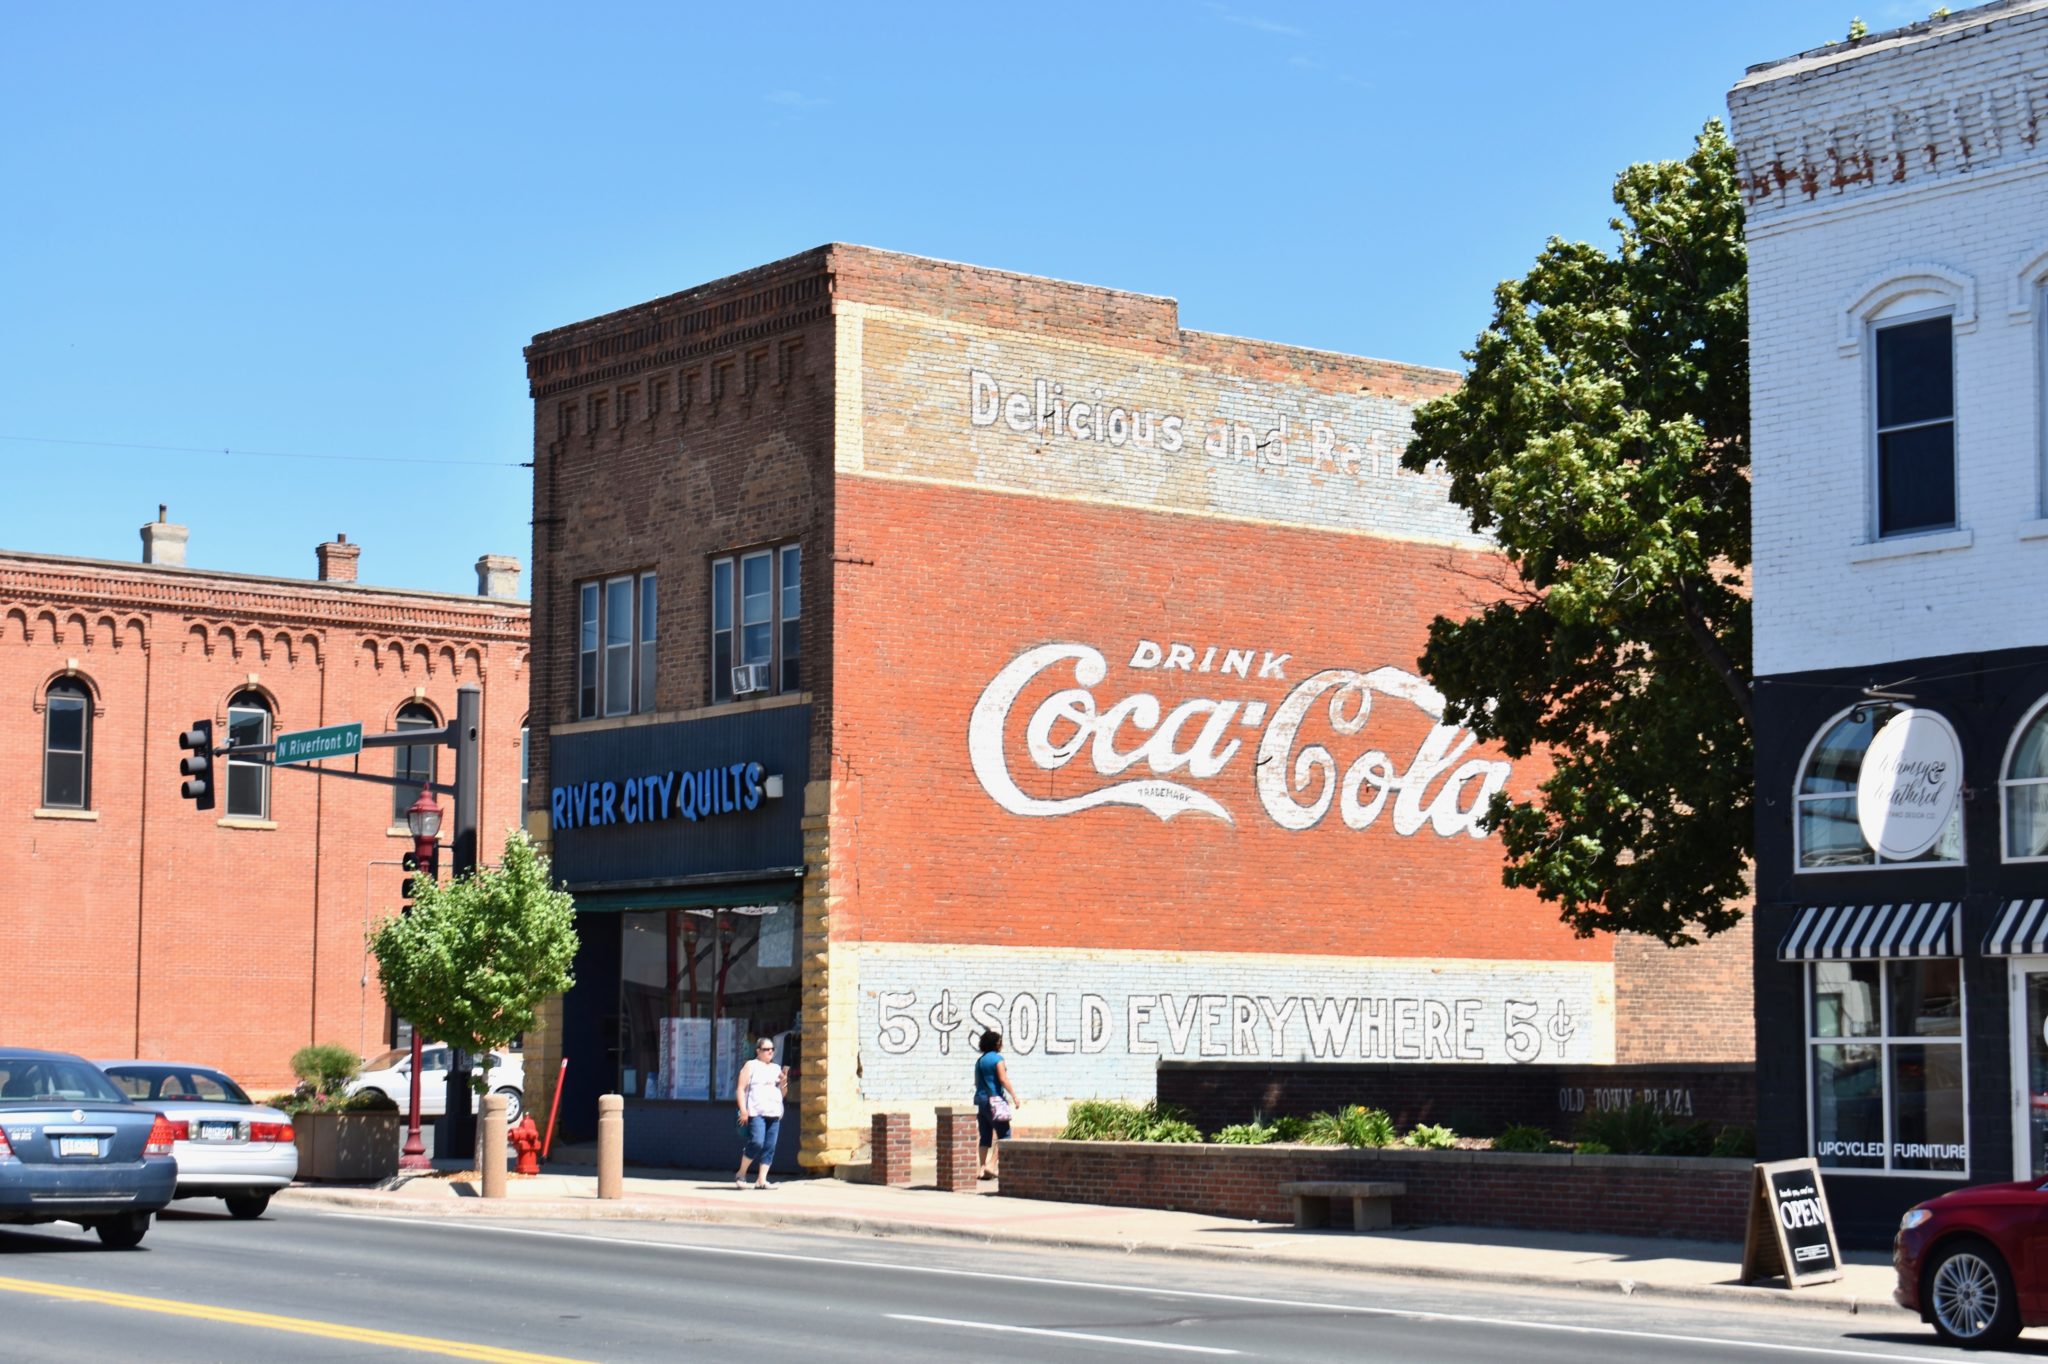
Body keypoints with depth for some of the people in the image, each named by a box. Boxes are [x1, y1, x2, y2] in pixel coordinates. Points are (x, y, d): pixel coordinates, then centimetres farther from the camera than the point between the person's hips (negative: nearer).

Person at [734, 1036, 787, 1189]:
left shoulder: (776, 1069, 22)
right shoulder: (751, 1066, 6)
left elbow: (782, 1093, 26)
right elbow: (741, 1089, -1)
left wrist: (784, 1083, 4)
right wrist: (743, 1110, -12)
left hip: (774, 1113, 6)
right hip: (756, 1112, -6)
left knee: (770, 1147, -2)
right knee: (757, 1143, -18)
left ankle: (761, 1180, 0)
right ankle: (741, 1175, -2)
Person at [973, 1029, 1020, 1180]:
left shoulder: (979, 1060, 13)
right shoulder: (997, 1058, -8)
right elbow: (1003, 1079, -15)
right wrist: (1014, 1096, -12)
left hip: (980, 1098, 7)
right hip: (994, 1099, -7)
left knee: (985, 1136, 10)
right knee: (1004, 1135, -2)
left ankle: (983, 1168, 6)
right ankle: (991, 1166, -14)